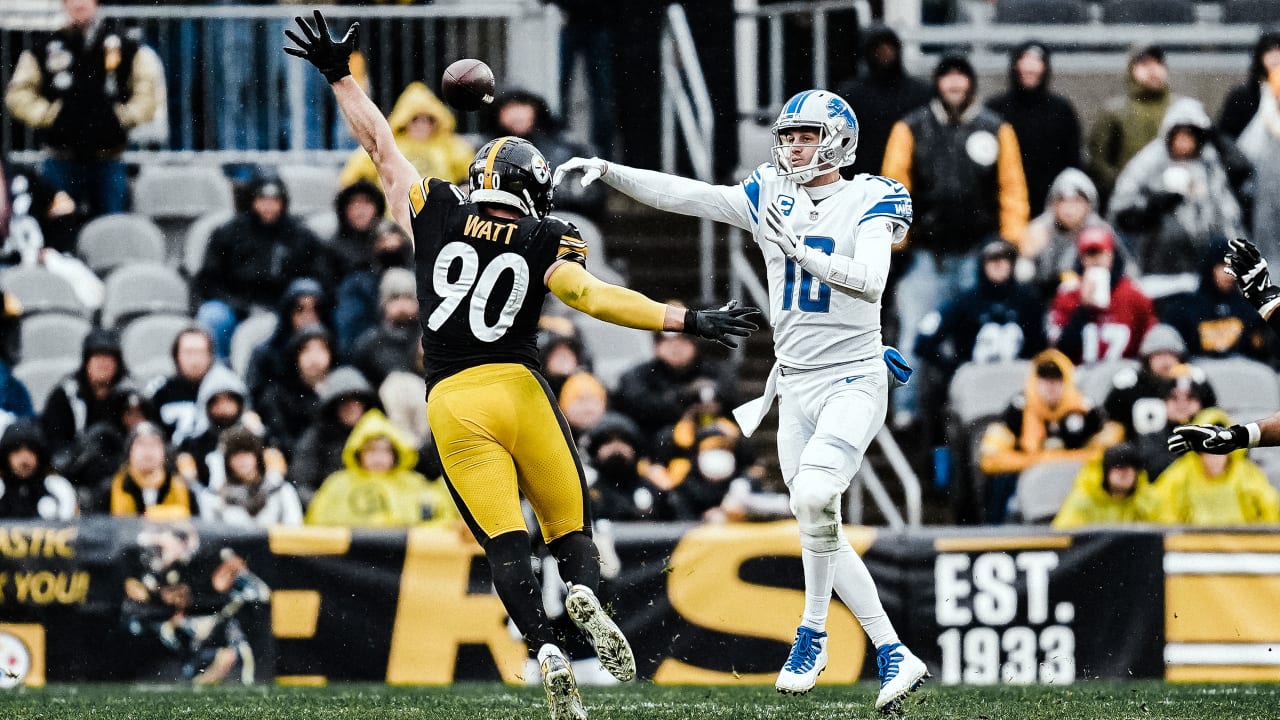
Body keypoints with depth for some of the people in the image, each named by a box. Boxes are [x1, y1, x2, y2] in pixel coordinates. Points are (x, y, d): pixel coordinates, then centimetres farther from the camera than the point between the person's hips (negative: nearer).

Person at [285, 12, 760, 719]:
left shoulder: (435, 215, 8)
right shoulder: (543, 241, 2)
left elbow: (382, 146, 16)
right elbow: (589, 295, -13)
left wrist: (339, 76, 26)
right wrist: (685, 320, -14)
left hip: (450, 403, 1)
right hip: (516, 389, -1)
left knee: (504, 544, -5)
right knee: (571, 525, 9)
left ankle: (546, 652, -26)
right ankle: (585, 595, -25)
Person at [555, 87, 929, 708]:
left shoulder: (868, 201, -4)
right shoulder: (770, 198, 8)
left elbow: (870, 282, -18)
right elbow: (679, 195, 0)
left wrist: (798, 250, -25)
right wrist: (606, 170, -11)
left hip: (854, 381, -6)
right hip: (794, 386, 6)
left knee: (813, 497, -26)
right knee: (822, 535, 5)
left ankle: (812, 634, -8)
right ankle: (894, 657, 14)